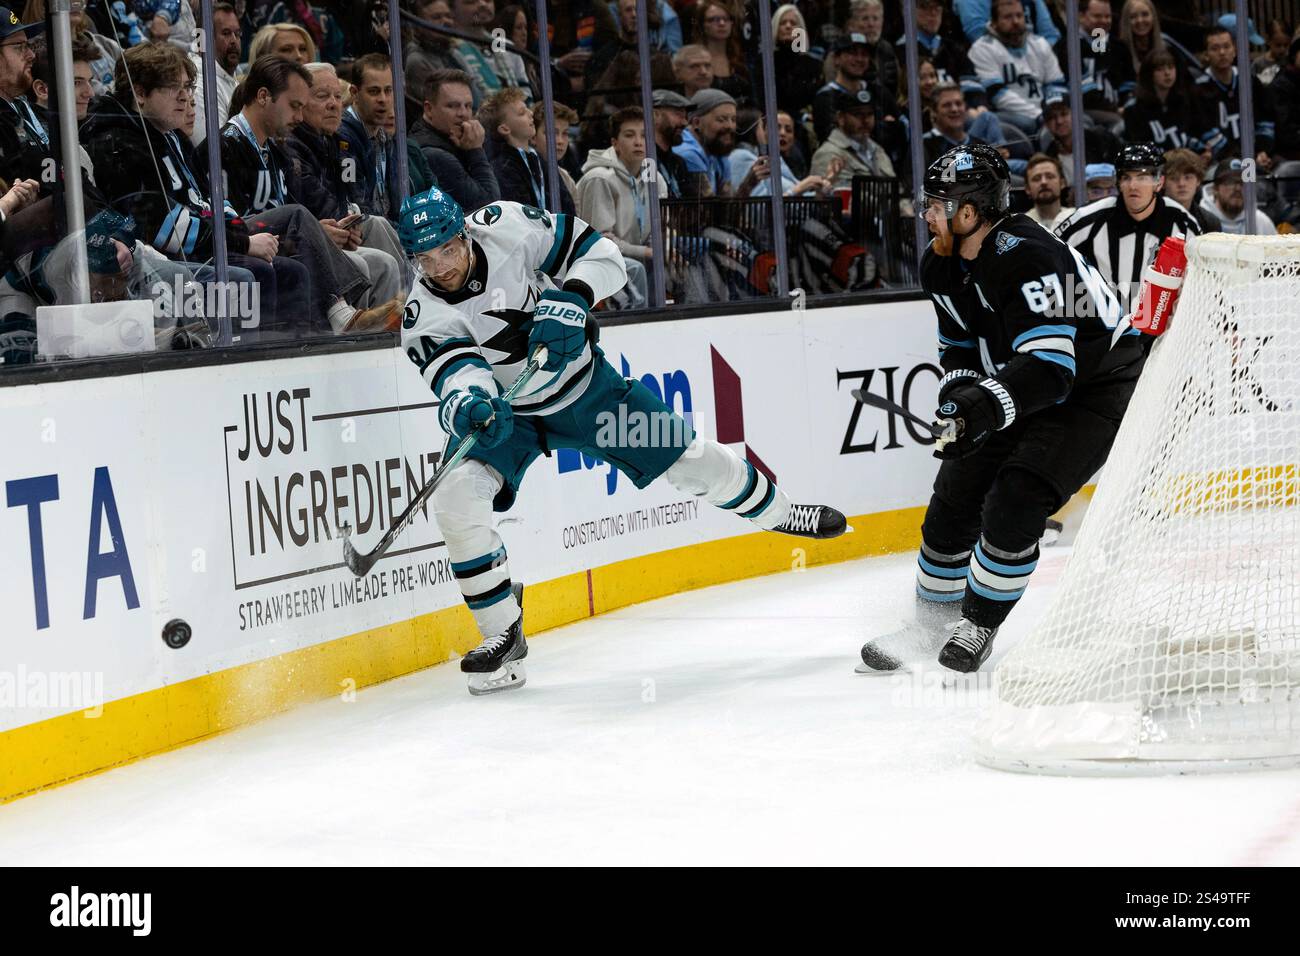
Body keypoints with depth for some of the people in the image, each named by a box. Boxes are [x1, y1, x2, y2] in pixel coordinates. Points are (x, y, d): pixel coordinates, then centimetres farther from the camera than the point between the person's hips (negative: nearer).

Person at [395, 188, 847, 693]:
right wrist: (467, 404, -61)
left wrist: (571, 300, -34)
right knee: (456, 499, -23)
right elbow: (456, 369, -38)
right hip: (507, 411, 0)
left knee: (687, 454, 5)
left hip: (581, 383, 0)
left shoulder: (506, 226, -23)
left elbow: (598, 253, -16)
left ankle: (777, 511, 35)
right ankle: (504, 635, -10)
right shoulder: (425, 315, -22)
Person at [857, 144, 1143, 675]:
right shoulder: (943, 267, -4)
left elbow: (1048, 367, -39)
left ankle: (979, 625, -2)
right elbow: (958, 346, 11)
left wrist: (982, 409, -47)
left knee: (1014, 503, -20)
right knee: (956, 494, 3)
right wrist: (959, 397, -8)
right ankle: (932, 621, 19)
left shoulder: (1025, 258, -32)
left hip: (1096, 388, -9)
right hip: (1022, 388, 9)